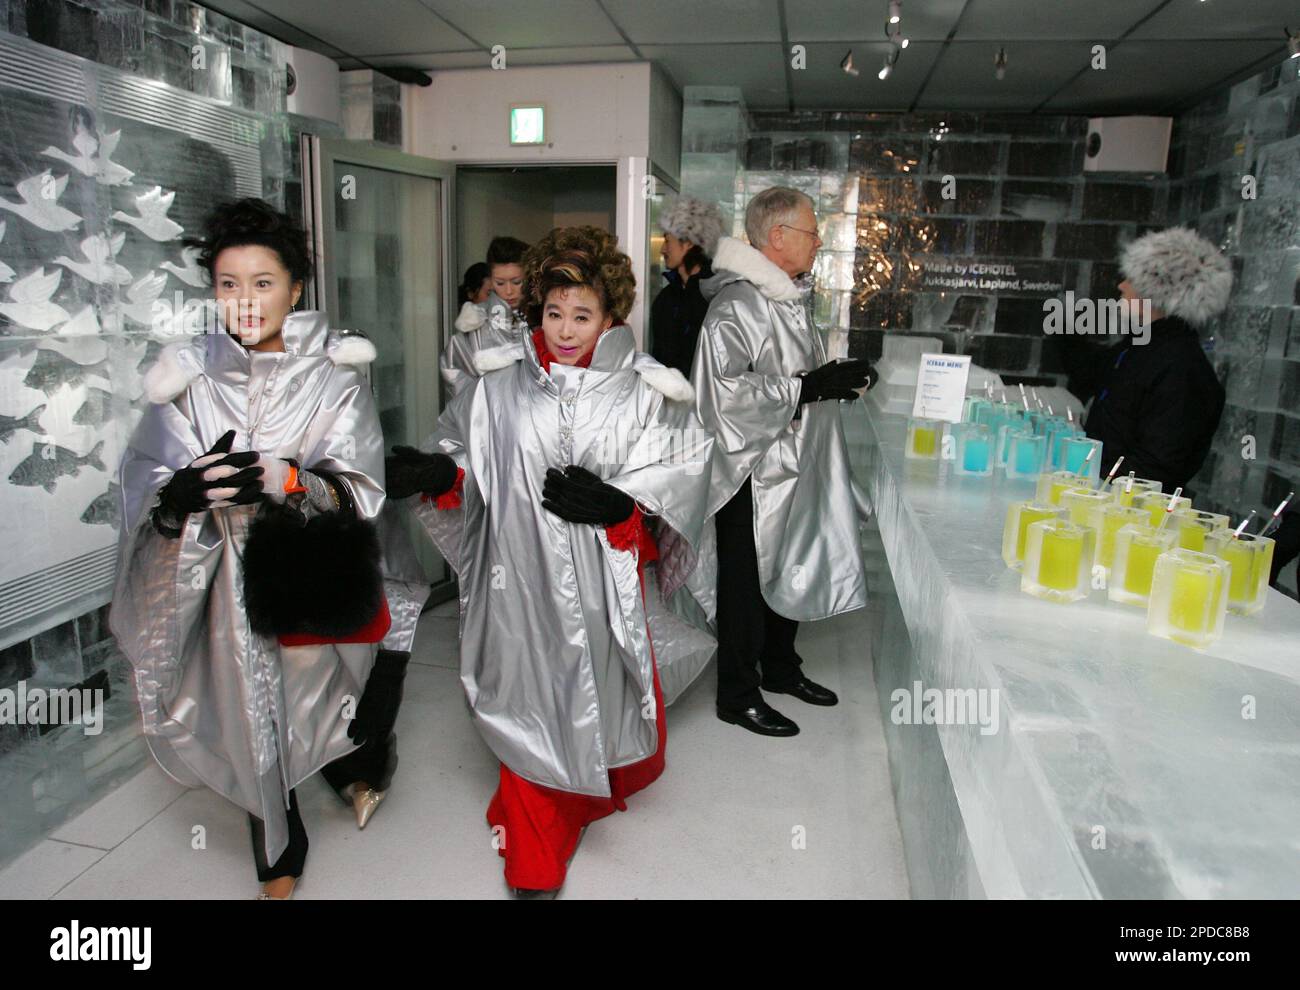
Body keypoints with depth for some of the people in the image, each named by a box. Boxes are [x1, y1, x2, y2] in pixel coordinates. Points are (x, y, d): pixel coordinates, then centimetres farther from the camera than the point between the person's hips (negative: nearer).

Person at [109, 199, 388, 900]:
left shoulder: (332, 376, -8)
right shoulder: (190, 376, -3)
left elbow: (360, 491, -15)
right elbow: (144, 494, -5)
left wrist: (285, 479, -33)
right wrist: (183, 492, -28)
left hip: (314, 575, -1)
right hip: (228, 582, 2)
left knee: (326, 700, 15)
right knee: (249, 718, 14)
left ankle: (363, 769, 53)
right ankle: (278, 849, 41)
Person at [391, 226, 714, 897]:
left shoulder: (641, 392, -2)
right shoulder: (501, 383, 2)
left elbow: (682, 472, -3)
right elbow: (461, 449, 11)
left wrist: (616, 503, -17)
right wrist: (440, 472, -12)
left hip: (601, 578, 0)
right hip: (520, 576, 1)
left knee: (601, 687, 14)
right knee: (529, 697, 9)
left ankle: (605, 783, 50)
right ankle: (534, 856, 29)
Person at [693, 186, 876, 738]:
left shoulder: (787, 299, 12)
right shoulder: (737, 305, -20)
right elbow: (725, 392, -31)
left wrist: (842, 377, 7)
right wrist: (807, 387, -28)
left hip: (795, 466, 10)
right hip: (754, 471, -9)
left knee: (791, 571, 20)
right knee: (747, 584, 4)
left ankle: (780, 667, 39)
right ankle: (738, 695, 21)